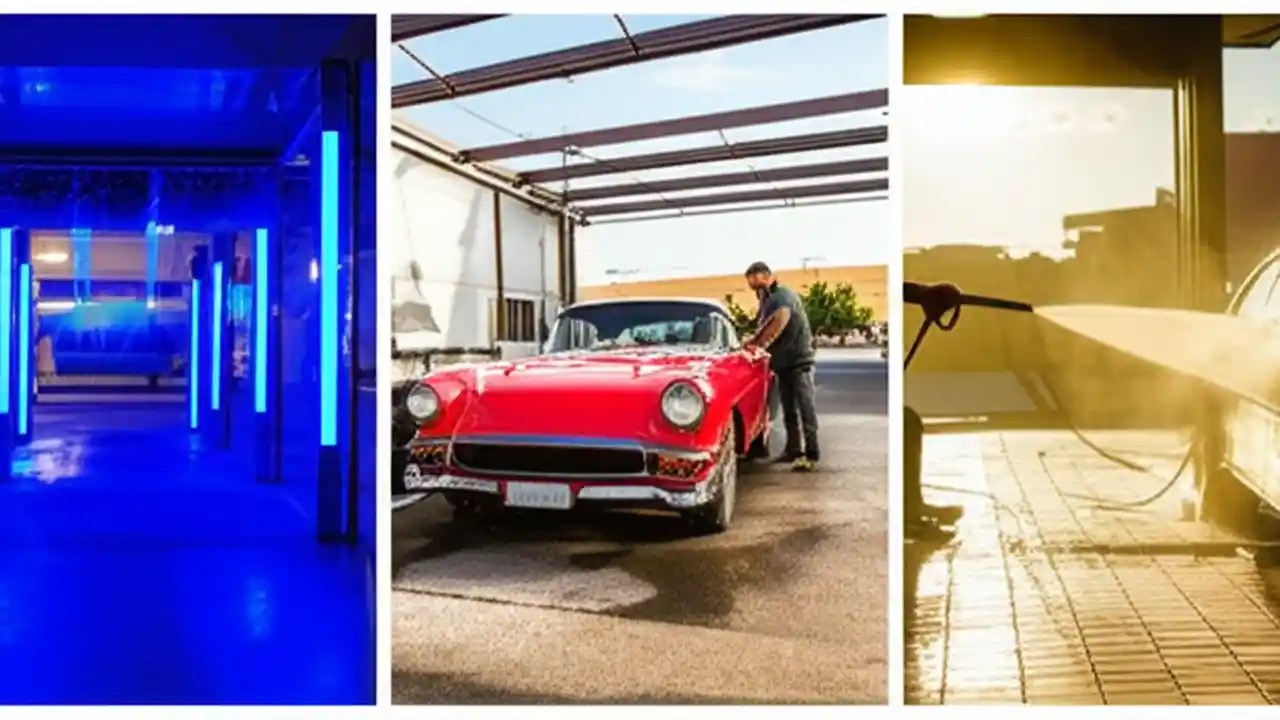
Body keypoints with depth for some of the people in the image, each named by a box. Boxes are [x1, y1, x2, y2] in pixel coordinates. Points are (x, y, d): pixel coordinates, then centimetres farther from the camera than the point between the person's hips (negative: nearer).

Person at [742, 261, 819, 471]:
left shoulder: (783, 295, -13)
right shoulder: (767, 302, 15)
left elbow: (779, 322, -28)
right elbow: (765, 330, 14)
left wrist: (759, 344, -25)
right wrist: (753, 340, -6)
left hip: (798, 360, -9)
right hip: (783, 363, 9)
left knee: (805, 407, -11)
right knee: (788, 410, 12)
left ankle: (811, 454, -13)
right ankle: (794, 450, 20)